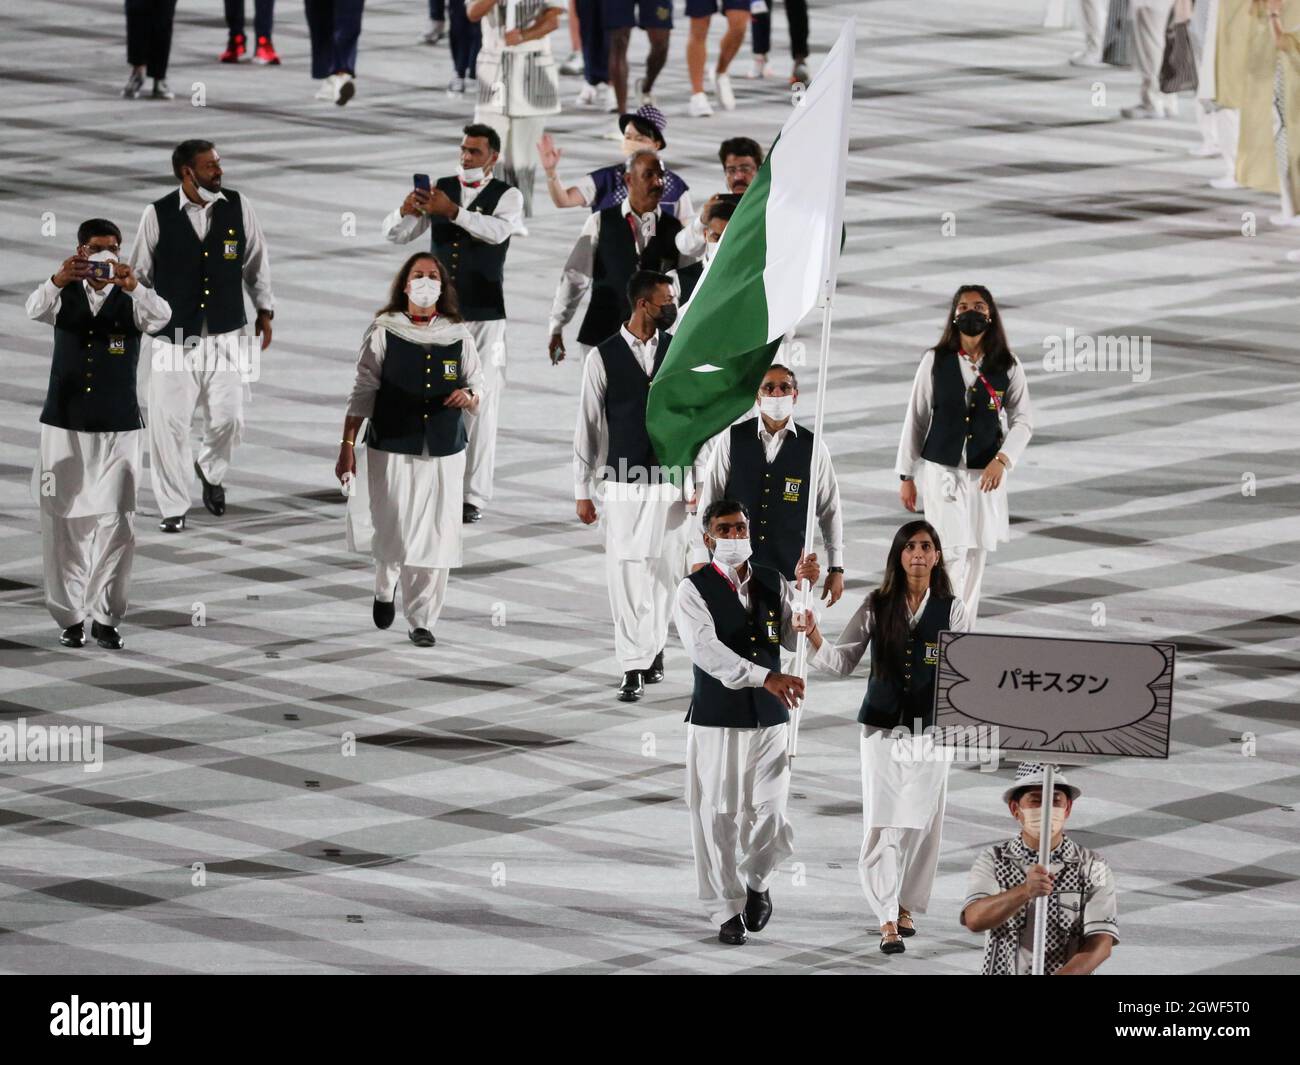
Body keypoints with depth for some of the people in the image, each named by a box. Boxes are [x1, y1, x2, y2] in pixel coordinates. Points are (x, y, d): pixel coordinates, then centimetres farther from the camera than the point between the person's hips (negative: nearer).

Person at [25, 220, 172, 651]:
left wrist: (133, 285, -41)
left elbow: (160, 316, -20)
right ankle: (70, 617, 10)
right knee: (64, 523, 2)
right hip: (64, 427, 0)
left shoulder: (131, 302, 2)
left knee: (116, 525, -1)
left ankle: (105, 617, 7)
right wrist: (59, 279, -43)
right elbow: (36, 309, -20)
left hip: (118, 431, 0)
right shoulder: (65, 298, 3)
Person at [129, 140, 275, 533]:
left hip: (225, 334, 2)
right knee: (170, 423, -2)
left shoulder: (238, 207, -1)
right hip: (174, 336, -2)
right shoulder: (158, 215, -8)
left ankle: (211, 471, 33)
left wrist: (264, 309, 14)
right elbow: (139, 272, 3)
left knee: (228, 418, 0)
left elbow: (257, 261, 11)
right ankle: (172, 507, 12)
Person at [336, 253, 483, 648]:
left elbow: (478, 386, 10)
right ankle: (385, 589, 27)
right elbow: (363, 391, 1)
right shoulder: (383, 332, 0)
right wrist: (347, 446, -2)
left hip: (444, 452, 2)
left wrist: (469, 397, -14)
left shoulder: (458, 335, 6)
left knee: (436, 536, -3)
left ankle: (422, 621, 7)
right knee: (393, 532, -5)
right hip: (391, 449, -2)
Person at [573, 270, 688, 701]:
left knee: (665, 570, 6)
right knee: (626, 575, -5)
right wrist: (582, 491, 2)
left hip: (671, 481, 2)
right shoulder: (603, 358, -3)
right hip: (624, 483, -2)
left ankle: (653, 647, 26)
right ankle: (634, 668, -3)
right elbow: (588, 425, 2)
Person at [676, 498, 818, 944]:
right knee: (718, 819, 0)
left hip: (769, 719, 3)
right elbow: (706, 649, -20)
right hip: (716, 720, -3)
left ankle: (756, 882, 27)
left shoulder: (773, 583, 8)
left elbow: (797, 639, 1)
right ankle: (728, 910, 14)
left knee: (770, 816, -2)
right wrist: (765, 677, -31)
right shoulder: (694, 590, -6)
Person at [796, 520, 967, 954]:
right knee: (882, 823, -7)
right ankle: (887, 920, -6)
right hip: (882, 726, 0)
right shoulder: (876, 607, 1)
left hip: (930, 727, 0)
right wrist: (814, 636, -14)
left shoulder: (950, 609, 0)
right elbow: (842, 662, 3)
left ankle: (906, 906, 25)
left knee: (922, 821, 6)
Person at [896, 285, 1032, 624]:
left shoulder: (1007, 367, -1)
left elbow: (1023, 420, 2)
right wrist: (906, 476, 5)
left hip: (985, 474, 2)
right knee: (951, 554, -10)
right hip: (940, 471, -2)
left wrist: (1003, 459, -15)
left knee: (975, 556, 7)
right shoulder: (935, 362, -2)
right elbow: (915, 419, 3)